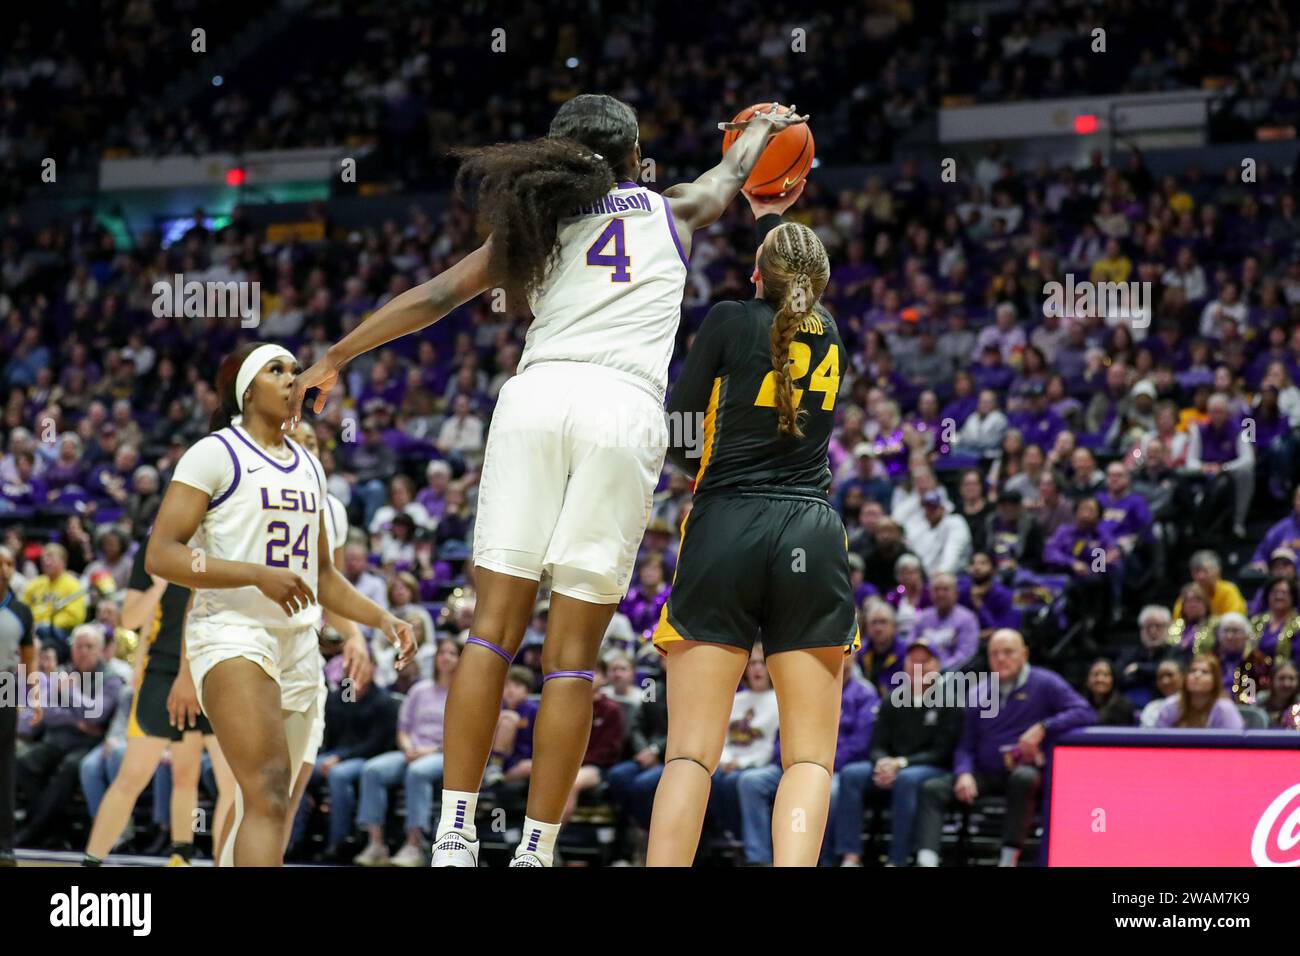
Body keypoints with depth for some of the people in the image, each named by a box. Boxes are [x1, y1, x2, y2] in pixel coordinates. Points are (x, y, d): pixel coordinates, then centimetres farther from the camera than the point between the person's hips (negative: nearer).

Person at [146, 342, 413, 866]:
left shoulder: (308, 465, 20)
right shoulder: (215, 454, -3)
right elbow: (160, 554, -13)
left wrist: (383, 619, 14)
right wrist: (259, 575, -21)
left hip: (298, 644, 8)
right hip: (232, 635, -8)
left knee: (260, 805, 8)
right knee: (268, 793, -25)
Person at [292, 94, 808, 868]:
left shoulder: (541, 222, 21)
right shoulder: (670, 210, 22)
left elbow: (435, 296, 17)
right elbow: (731, 175, 44)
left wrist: (336, 358, 25)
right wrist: (765, 124, 66)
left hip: (535, 398, 1)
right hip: (624, 407, -1)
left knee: (494, 630, 1)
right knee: (572, 656, -2)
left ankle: (455, 834, -5)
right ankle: (535, 851, -3)